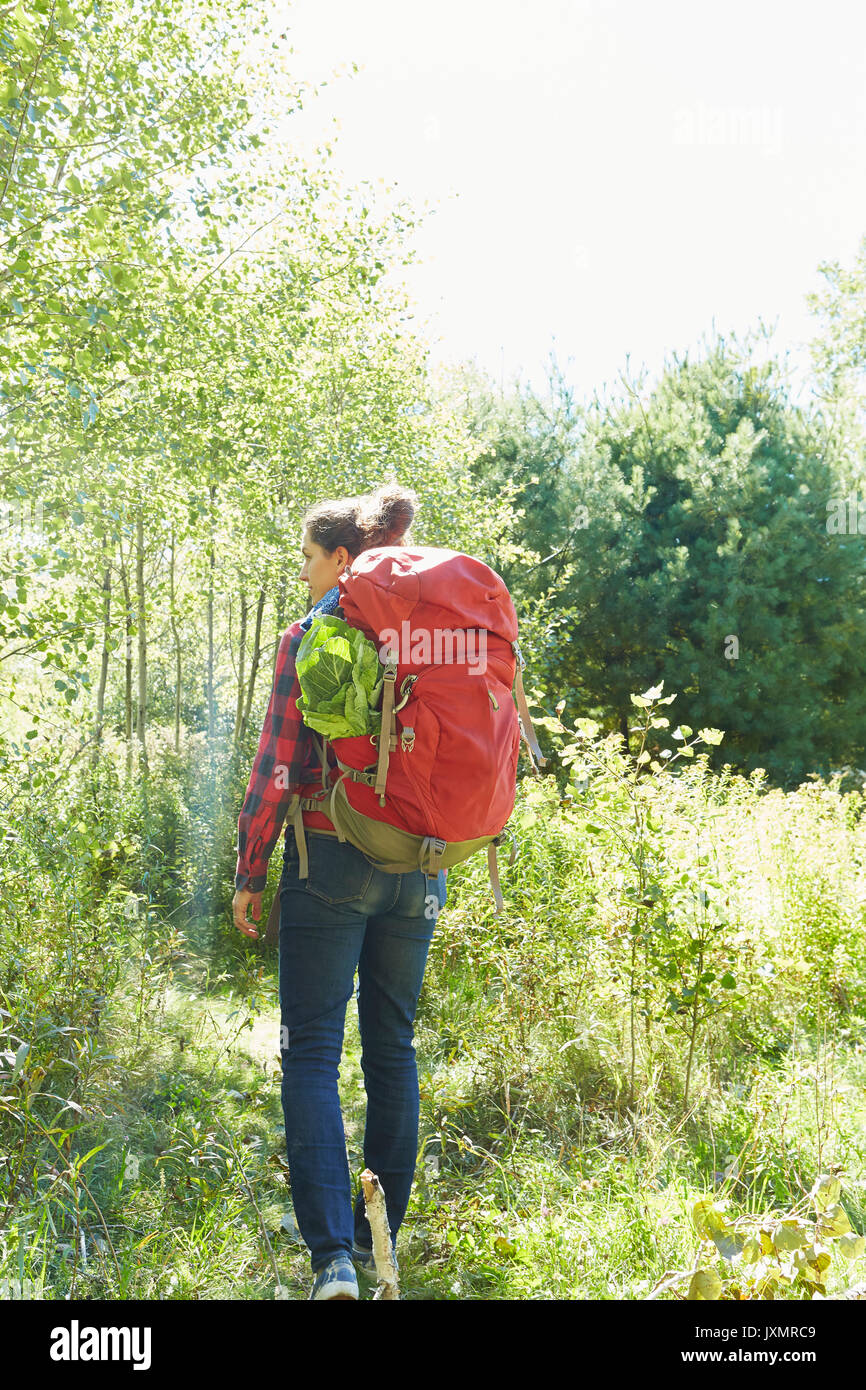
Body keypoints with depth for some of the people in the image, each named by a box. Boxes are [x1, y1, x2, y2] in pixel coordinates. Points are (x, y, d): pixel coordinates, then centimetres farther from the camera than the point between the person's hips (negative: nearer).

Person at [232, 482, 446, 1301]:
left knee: (311, 1054, 0)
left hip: (331, 864, -5)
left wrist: (249, 873, -1)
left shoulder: (311, 636, -6)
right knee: (393, 1049, 15)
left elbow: (277, 768, -8)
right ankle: (381, 1235, 24)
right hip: (419, 868, 5)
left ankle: (333, 1254, -9)